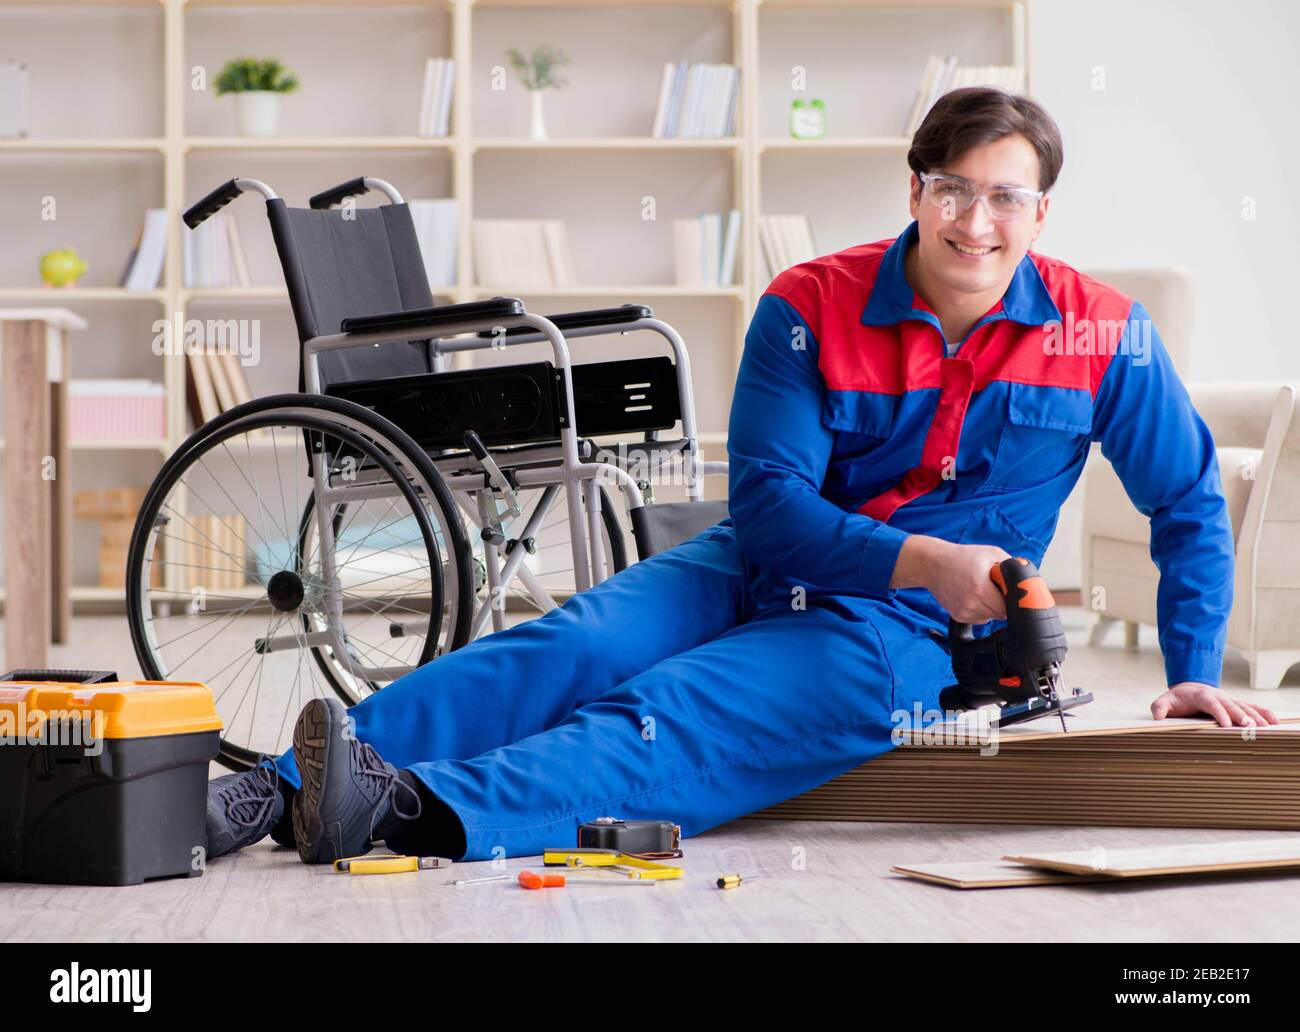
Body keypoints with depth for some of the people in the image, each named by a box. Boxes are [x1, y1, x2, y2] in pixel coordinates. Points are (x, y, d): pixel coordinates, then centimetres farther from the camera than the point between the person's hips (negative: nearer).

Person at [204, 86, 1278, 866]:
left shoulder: (1105, 333, -5)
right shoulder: (809, 307, -7)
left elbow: (1189, 502, 6)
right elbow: (767, 499, -12)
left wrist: (1195, 671, 1)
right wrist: (919, 557, -24)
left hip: (899, 633, -2)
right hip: (763, 565, 3)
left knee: (672, 718, -29)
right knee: (565, 651, -23)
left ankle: (423, 811, -53)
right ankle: (271, 791, -33)